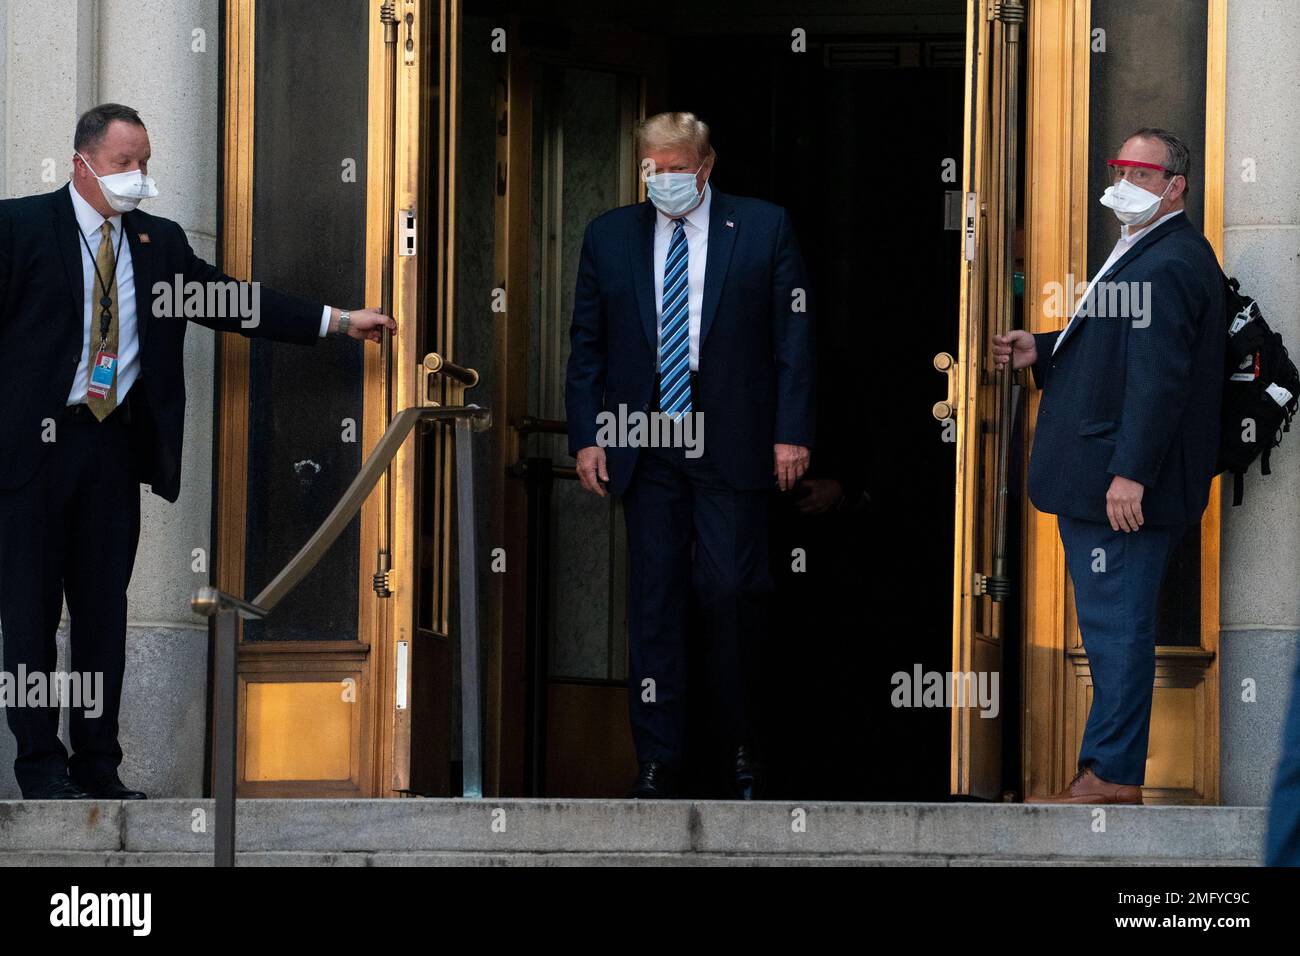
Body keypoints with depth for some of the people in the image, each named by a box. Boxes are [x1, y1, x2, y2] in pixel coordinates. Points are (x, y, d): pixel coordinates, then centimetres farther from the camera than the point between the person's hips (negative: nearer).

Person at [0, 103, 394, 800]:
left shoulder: (160, 242, 12)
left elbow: (237, 304, 9)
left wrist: (339, 321, 3)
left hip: (114, 443, 5)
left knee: (103, 605, 8)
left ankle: (97, 765, 13)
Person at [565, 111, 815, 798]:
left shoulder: (764, 229, 3)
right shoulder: (609, 237, 9)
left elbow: (794, 337, 2)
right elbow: (586, 346, 12)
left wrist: (791, 432, -5)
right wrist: (586, 437, 3)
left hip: (733, 448, -2)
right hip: (645, 451, 2)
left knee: (732, 594, -7)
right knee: (653, 603, 2)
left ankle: (739, 745, 11)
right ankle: (657, 763, 5)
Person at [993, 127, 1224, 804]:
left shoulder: (1169, 264, -16)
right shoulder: (1143, 254, 19)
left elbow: (1160, 374, -23)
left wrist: (1131, 473, -25)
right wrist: (1041, 352, 14)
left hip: (1126, 486, -11)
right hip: (1096, 481, 11)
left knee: (1116, 625, -7)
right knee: (1113, 625, 13)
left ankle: (1111, 775, -4)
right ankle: (1113, 767, 19)